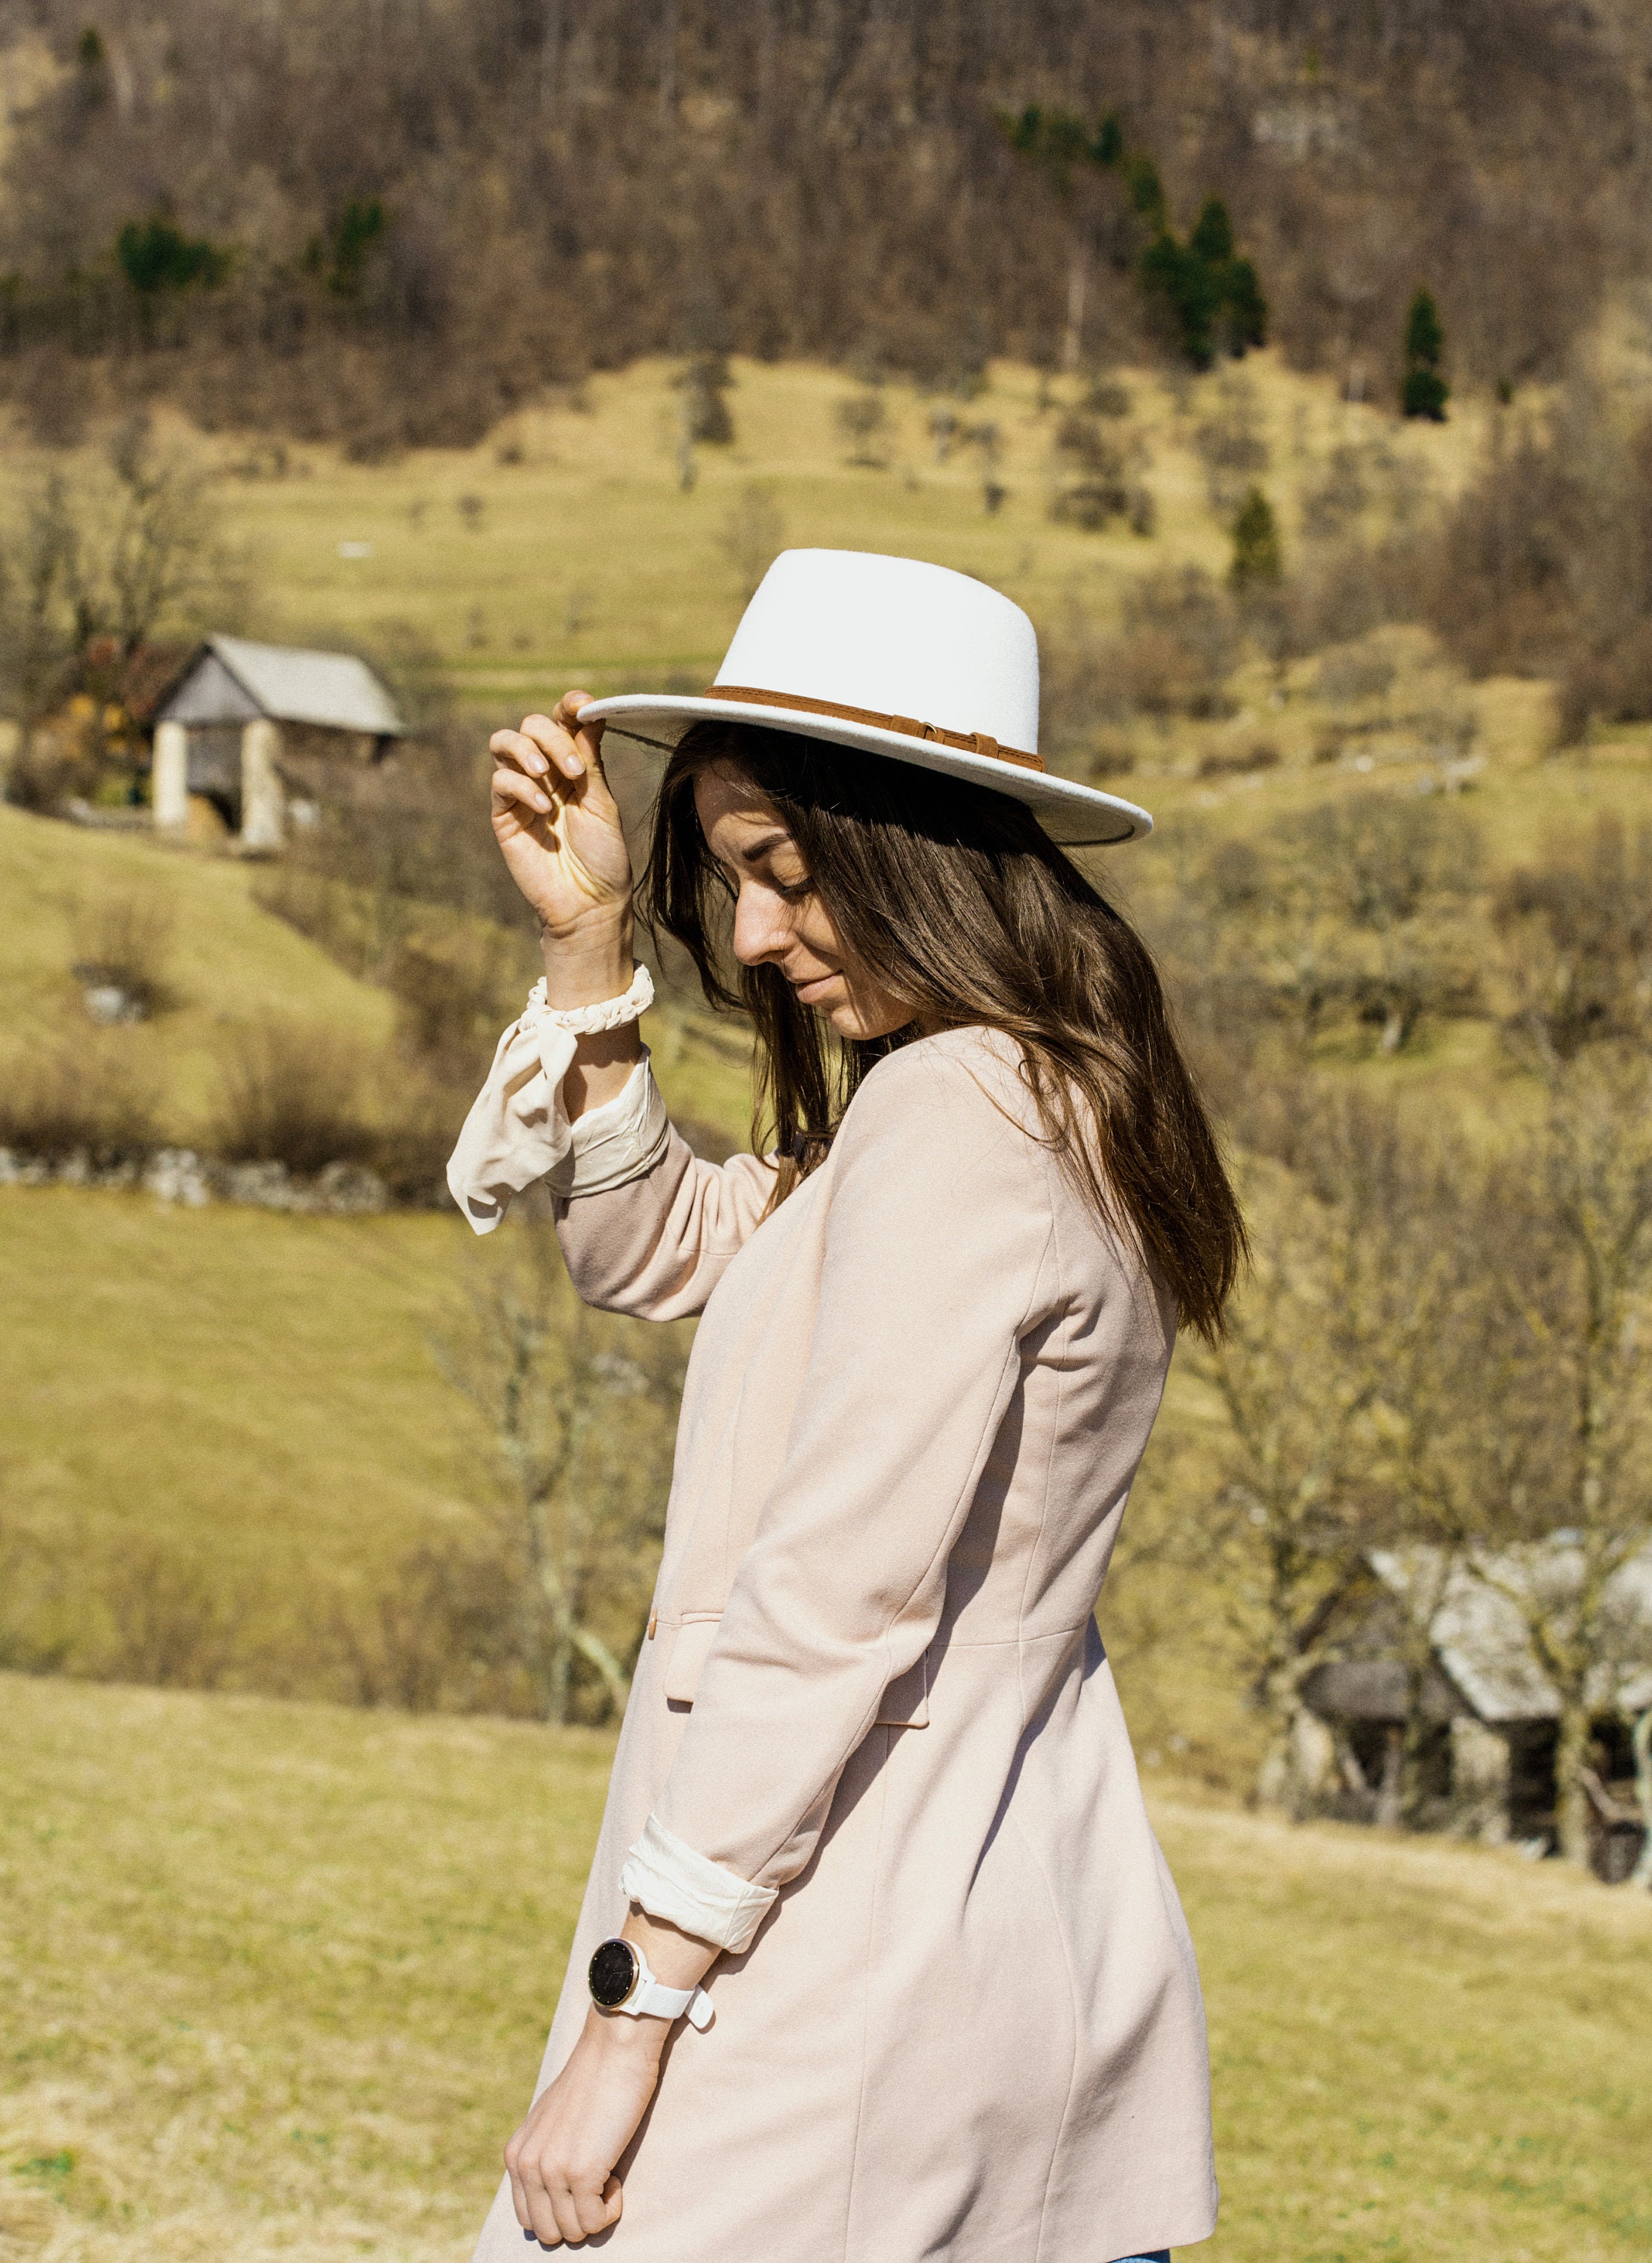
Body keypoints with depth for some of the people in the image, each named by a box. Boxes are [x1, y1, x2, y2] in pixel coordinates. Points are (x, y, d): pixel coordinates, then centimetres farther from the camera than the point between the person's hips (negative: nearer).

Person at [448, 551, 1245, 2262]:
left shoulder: (952, 1120, -17)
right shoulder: (1049, 1098, 12)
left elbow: (840, 1598, -21)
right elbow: (657, 1248, 22)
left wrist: (631, 2012, -19)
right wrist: (587, 941, 10)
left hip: (845, 1962, -9)